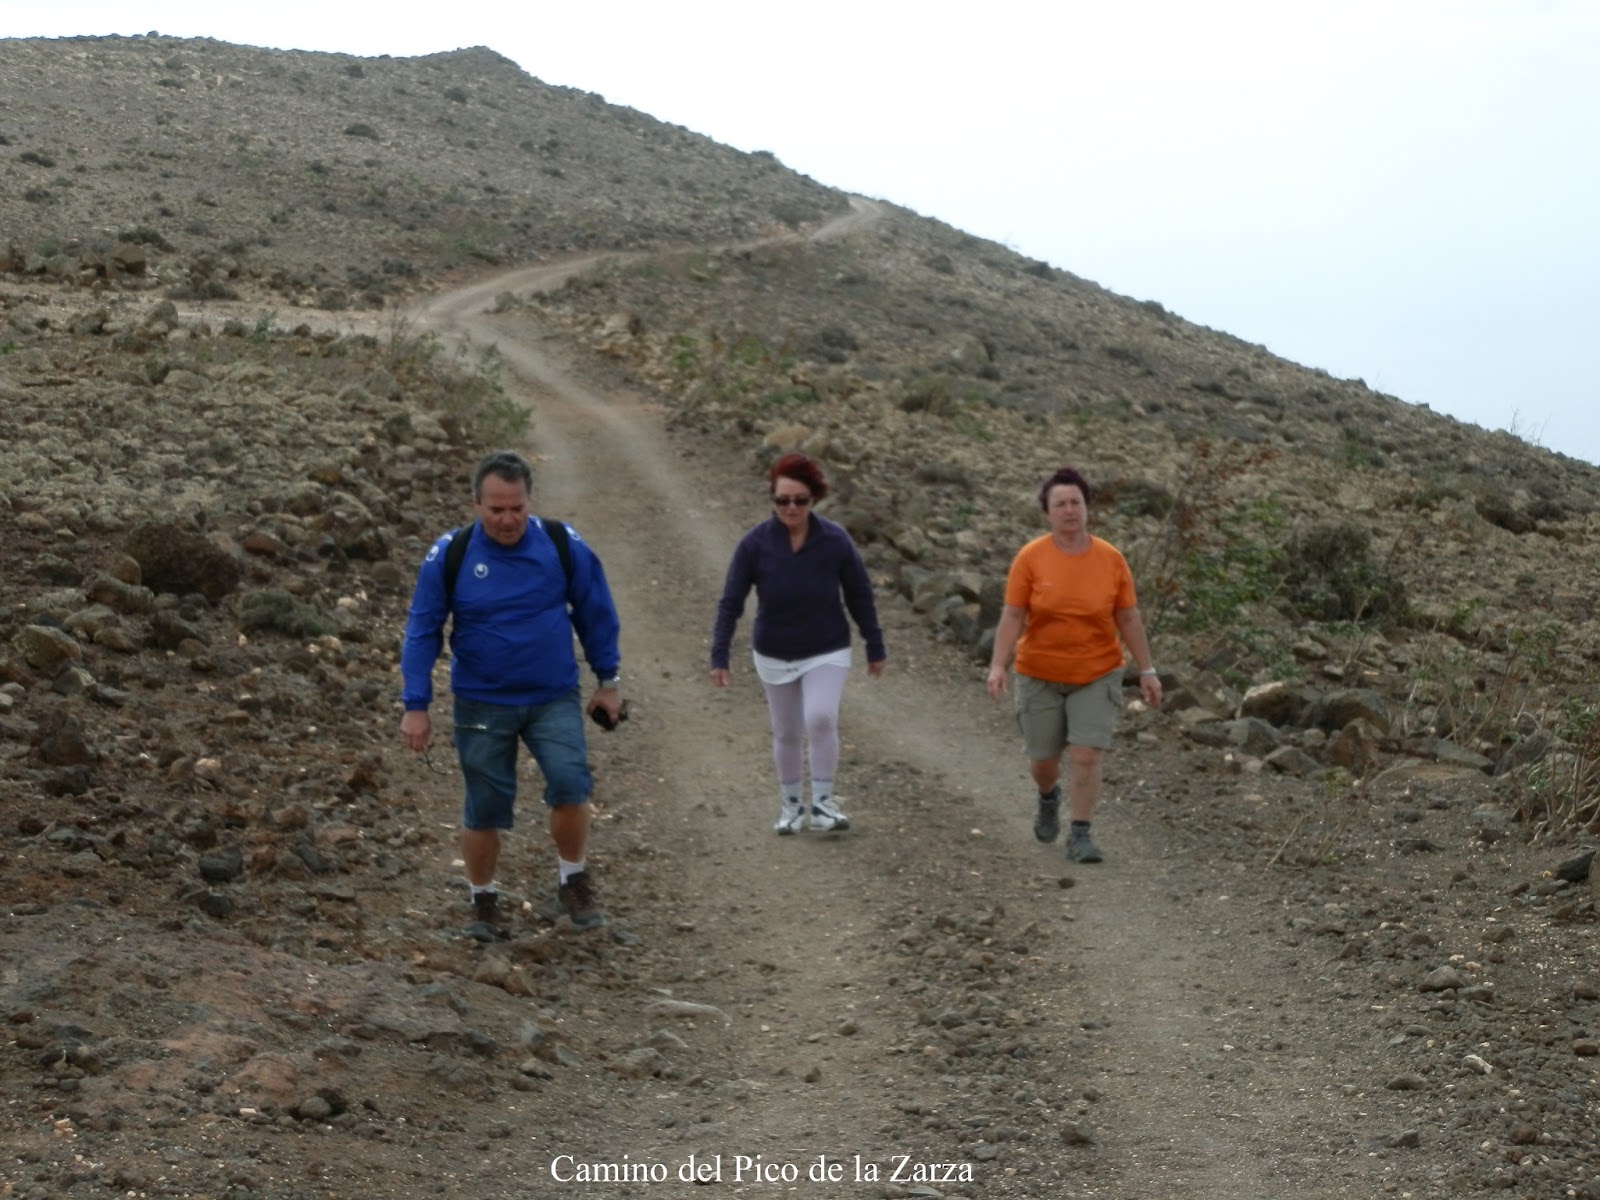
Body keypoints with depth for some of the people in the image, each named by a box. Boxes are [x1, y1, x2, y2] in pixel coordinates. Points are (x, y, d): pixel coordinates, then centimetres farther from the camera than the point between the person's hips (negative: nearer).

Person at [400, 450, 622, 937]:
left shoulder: (563, 545, -7)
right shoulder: (450, 556, -9)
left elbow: (596, 613, 6)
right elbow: (422, 630, -1)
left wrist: (608, 681, 10)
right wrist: (416, 706, -5)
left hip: (554, 698, 0)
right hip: (482, 704, 0)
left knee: (570, 786, -19)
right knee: (484, 810, 5)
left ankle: (573, 880, 5)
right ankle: (483, 899, 27)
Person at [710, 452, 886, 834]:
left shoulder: (835, 540, -16)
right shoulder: (754, 543, -17)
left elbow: (860, 597, -4)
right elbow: (731, 602, -12)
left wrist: (875, 649, 2)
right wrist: (719, 657, -15)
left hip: (826, 652, -1)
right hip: (775, 656, 1)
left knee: (821, 718, -22)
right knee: (786, 734, 12)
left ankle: (823, 802, -8)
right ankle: (791, 805, 32)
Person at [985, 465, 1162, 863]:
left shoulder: (1110, 558, -7)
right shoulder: (1030, 557, -11)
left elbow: (1129, 618, -1)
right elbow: (1012, 617, -12)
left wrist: (1147, 671, -2)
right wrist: (997, 666, -23)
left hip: (1096, 675, 0)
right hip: (1041, 676, 0)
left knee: (1086, 756, -11)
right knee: (1043, 758, 11)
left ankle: (1080, 836, 0)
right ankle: (1048, 796, 45)